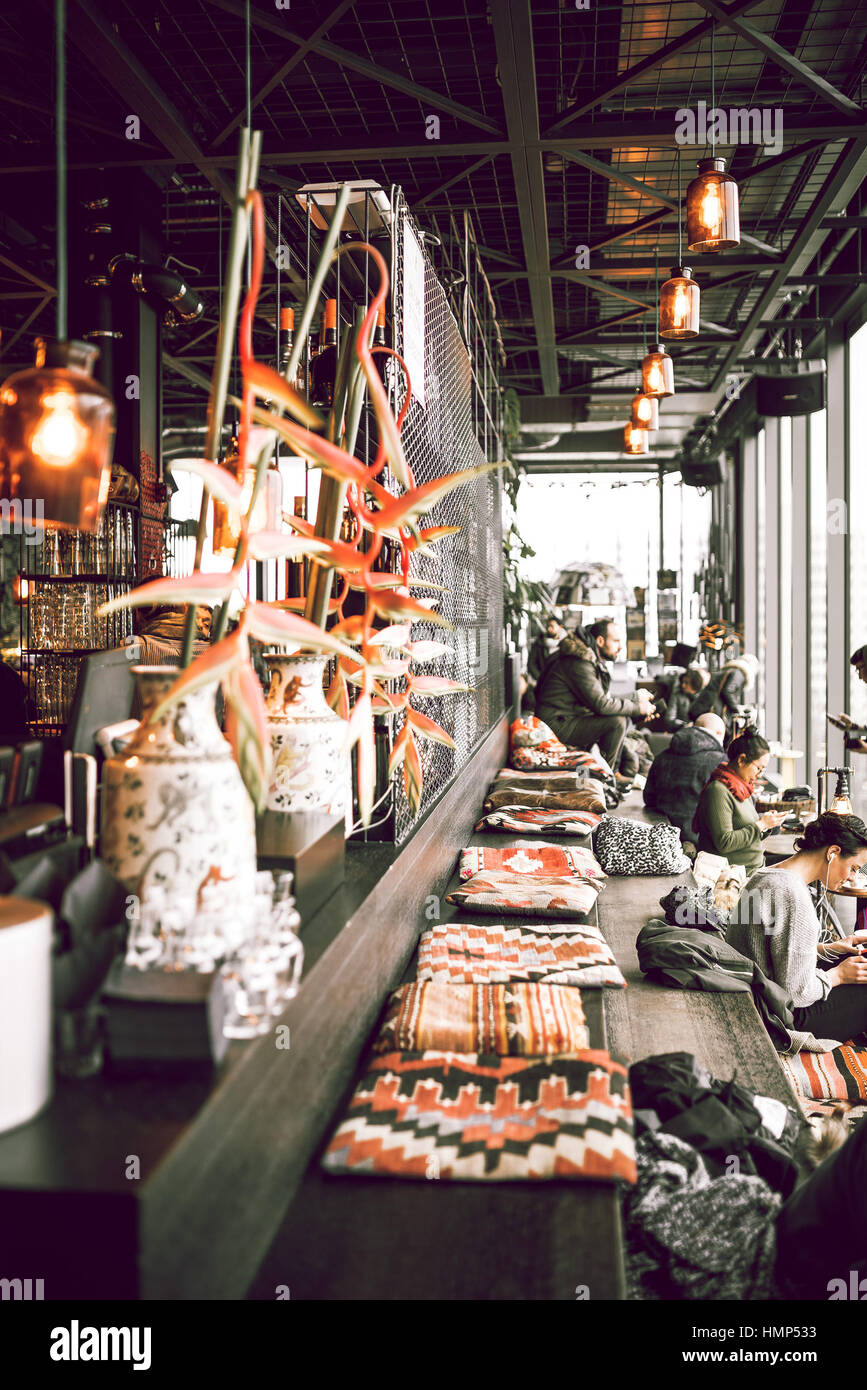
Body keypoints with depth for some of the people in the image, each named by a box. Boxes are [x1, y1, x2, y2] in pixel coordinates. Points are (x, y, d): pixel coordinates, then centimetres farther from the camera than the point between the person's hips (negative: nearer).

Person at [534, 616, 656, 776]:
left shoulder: (594, 661, 12)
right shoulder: (580, 663, -21)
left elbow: (603, 698, 18)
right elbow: (601, 704, -25)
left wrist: (635, 697, 8)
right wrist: (638, 708, -15)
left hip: (572, 718, 11)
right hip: (557, 725, -11)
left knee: (625, 719, 9)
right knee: (617, 721, -20)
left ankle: (613, 771, 13)